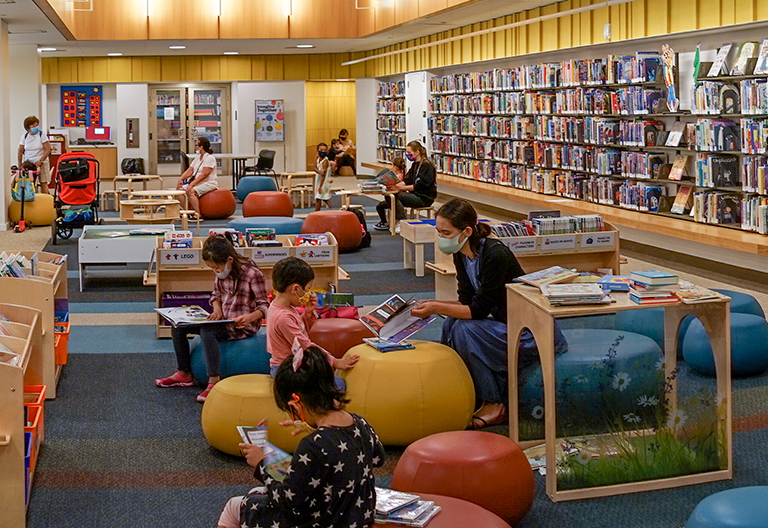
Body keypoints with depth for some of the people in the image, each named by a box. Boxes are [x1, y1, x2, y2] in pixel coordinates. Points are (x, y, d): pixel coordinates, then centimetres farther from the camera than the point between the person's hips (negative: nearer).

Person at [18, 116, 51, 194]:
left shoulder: (41, 134, -3)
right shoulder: (24, 136, 5)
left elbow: (48, 150, -6)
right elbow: (20, 151, 10)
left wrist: (40, 161, -15)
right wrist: (20, 165, 3)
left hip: (42, 162, -2)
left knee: (43, 183, -5)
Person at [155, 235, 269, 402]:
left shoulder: (252, 274, -18)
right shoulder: (222, 272, 3)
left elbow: (264, 306, -14)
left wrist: (250, 317, -33)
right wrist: (217, 310, -3)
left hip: (243, 325, -8)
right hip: (223, 320, 8)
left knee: (207, 331, -35)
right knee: (178, 327, -1)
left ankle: (214, 382, -34)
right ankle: (184, 373, 10)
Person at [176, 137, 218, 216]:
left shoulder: (209, 158, -13)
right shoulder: (198, 158, 16)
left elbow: (204, 175, -21)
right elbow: (190, 171, 11)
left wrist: (192, 184, -26)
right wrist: (181, 179, -7)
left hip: (209, 183, -9)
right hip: (198, 183, 9)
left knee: (191, 191, -31)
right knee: (180, 189, -8)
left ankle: (198, 214, -29)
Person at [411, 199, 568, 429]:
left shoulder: (495, 255, -26)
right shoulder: (461, 255, 0)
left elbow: (479, 309, -24)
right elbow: (467, 302, 5)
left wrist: (438, 307, -27)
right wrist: (433, 305, -10)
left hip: (533, 332, -9)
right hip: (505, 324, 9)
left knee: (465, 329, -24)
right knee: (451, 323, -8)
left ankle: (494, 405, -11)